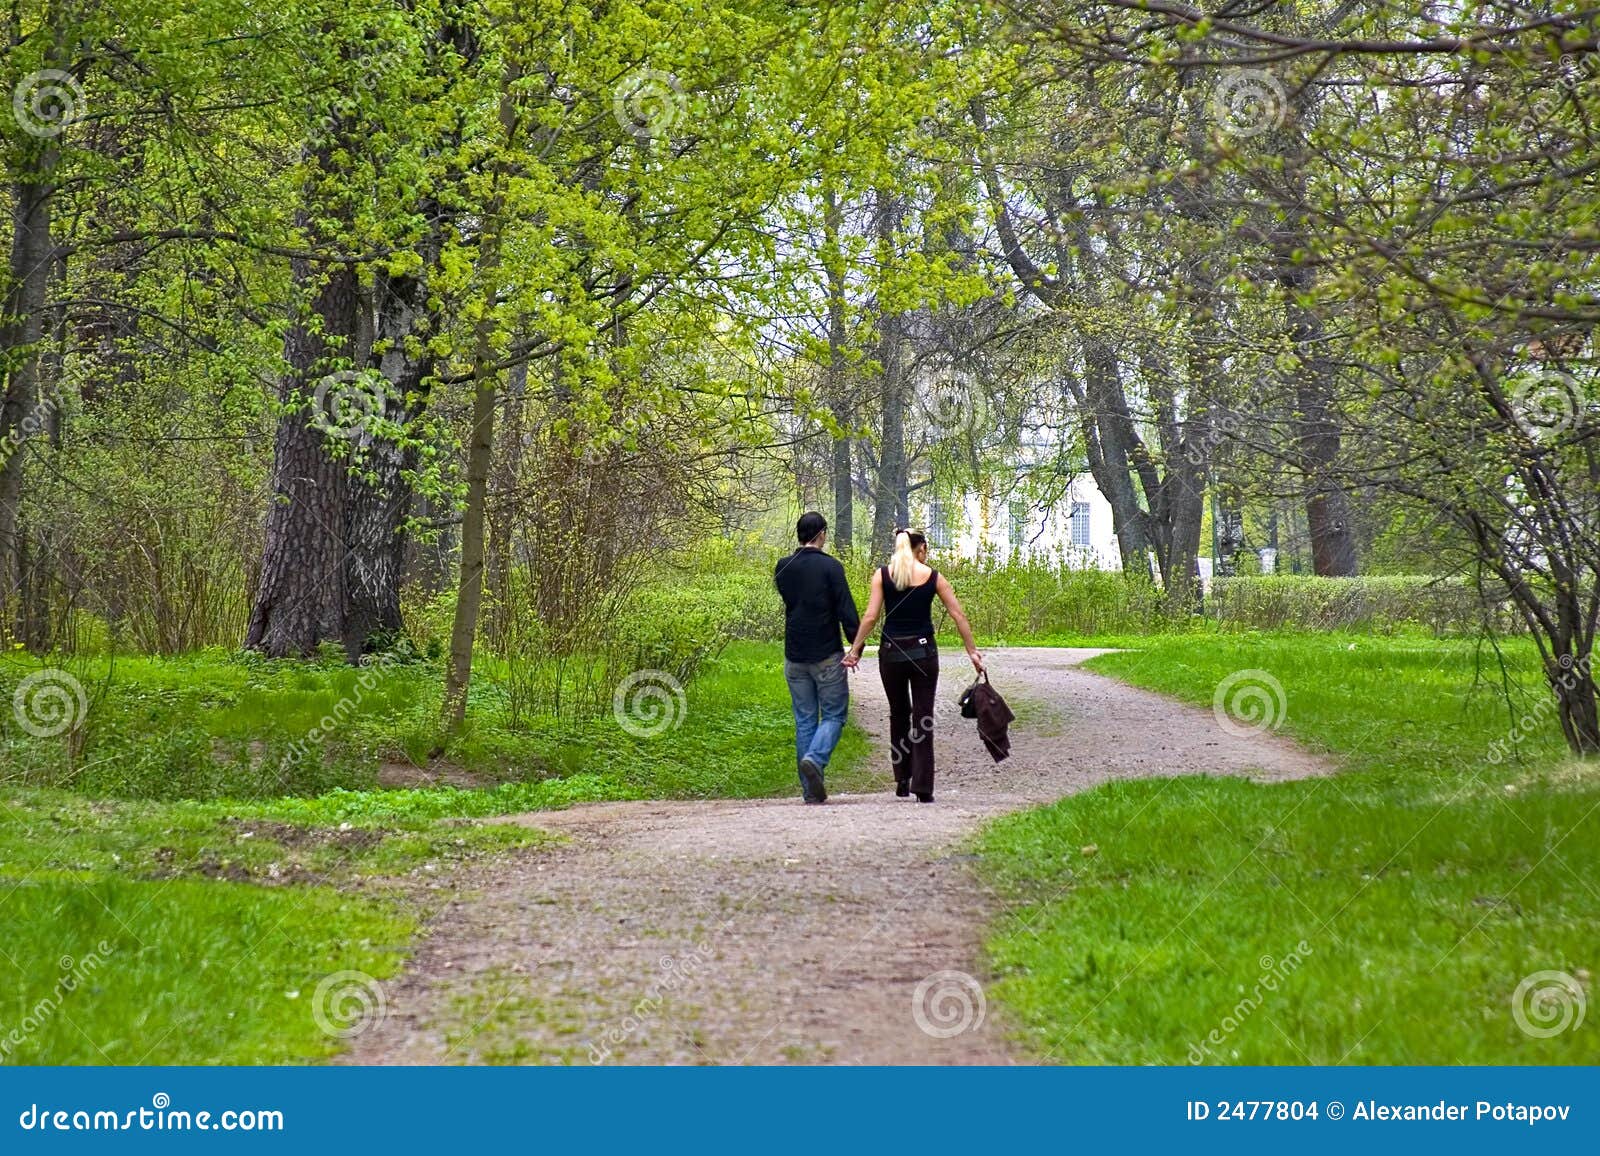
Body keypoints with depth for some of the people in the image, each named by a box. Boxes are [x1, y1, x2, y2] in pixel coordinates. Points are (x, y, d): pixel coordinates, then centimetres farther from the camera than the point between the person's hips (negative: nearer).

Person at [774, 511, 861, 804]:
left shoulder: (783, 568, 4)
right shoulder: (830, 567, -10)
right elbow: (847, 612, -13)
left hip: (794, 657, 5)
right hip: (827, 656, -4)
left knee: (805, 720, 9)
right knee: (834, 715, 5)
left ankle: (811, 790, 6)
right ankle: (815, 759, -22)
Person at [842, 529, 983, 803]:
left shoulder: (882, 575, 0)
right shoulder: (933, 577, 0)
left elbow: (870, 616, -8)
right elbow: (958, 616, 0)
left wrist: (855, 650, -3)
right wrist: (972, 652, 7)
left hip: (891, 652, 1)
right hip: (924, 652, -1)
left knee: (899, 715, 19)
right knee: (923, 718, 4)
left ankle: (902, 781, 20)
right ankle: (923, 787, -2)